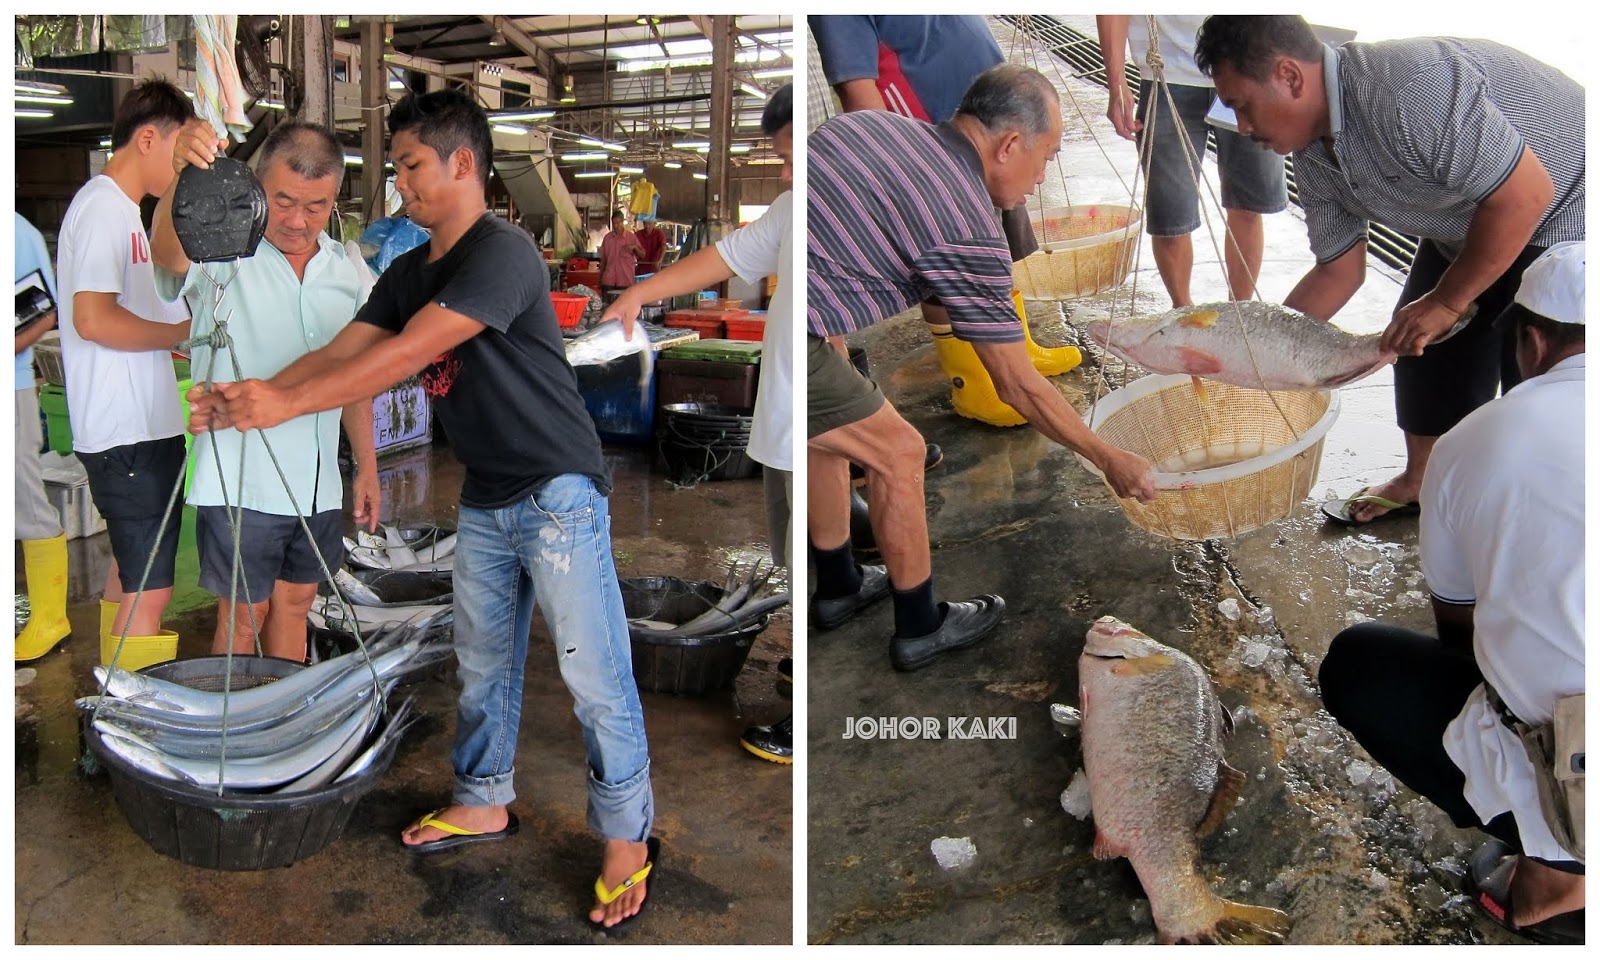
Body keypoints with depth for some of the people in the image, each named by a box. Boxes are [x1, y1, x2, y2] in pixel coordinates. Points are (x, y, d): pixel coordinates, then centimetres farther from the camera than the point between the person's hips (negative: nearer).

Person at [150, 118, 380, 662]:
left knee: (293, 606, 17)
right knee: (242, 618, 4)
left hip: (317, 484, 5)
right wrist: (182, 176, -55)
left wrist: (366, 465, 13)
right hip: (239, 482, -5)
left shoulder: (348, 271, 6)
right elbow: (167, 252, -35)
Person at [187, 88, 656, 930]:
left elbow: (406, 354, -26)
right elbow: (339, 354, 3)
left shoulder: (503, 253, -19)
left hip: (558, 494, -8)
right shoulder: (409, 273, 9)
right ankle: (484, 800, 36)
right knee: (482, 660, 18)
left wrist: (289, 403, -26)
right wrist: (246, 399, -12)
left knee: (594, 675, -3)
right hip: (485, 499, 9)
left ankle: (628, 838, 10)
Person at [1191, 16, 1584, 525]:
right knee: (1421, 344, 12)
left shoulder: (1407, 90, -37)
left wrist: (1446, 301, -25)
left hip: (1560, 212, -8)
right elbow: (1339, 271, 1)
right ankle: (1422, 481, 33)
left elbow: (1526, 195, -34)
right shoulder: (1311, 153, -8)